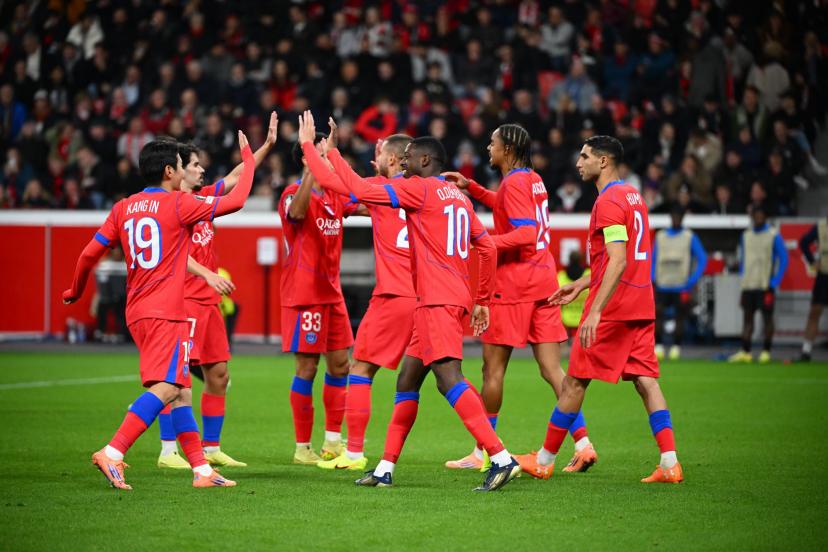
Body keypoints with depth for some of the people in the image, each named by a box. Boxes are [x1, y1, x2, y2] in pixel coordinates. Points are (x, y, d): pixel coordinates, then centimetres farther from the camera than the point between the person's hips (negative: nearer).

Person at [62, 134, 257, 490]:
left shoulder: (123, 208, 11)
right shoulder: (177, 204, -6)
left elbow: (89, 254, 11)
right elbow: (235, 201, -3)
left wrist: (75, 291, 27)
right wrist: (249, 159, 11)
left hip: (138, 312, 8)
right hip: (165, 313, -8)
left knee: (181, 393, 11)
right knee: (165, 388, -16)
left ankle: (201, 469, 12)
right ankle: (112, 453, -29)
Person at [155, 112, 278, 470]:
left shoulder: (203, 198, 14)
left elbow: (235, 178, 22)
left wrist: (267, 145, 18)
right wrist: (209, 275, -31)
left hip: (208, 300, 9)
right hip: (182, 299, -9)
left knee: (218, 375, 10)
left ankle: (212, 448, 18)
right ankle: (168, 451, -8)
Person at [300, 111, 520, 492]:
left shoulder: (420, 189, -6)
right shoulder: (458, 196, 18)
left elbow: (351, 189, -9)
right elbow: (487, 249, 19)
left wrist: (308, 145, -1)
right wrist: (482, 300, 25)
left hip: (437, 300, -10)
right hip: (455, 299, 10)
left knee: (449, 379, -18)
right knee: (407, 382, 15)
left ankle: (501, 457, -27)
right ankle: (385, 469, 20)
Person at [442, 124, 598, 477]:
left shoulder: (514, 183, -13)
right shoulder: (533, 180, 14)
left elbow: (526, 233, -23)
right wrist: (470, 187, 30)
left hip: (514, 283, -8)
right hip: (543, 280, 8)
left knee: (493, 366, 1)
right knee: (551, 368, 4)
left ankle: (482, 452, 6)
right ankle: (582, 443, -5)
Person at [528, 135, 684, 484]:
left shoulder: (608, 202, -14)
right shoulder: (633, 196, 16)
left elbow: (618, 262, -23)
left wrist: (595, 311, -27)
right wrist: (581, 284, 26)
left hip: (612, 308, -9)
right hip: (641, 305, 9)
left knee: (575, 381, 1)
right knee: (646, 380, 4)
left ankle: (545, 459, 10)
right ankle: (669, 463, -6)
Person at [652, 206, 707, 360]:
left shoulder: (690, 237, 4)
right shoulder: (660, 236, 12)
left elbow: (702, 259, 2)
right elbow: (653, 259, 19)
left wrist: (692, 281, -8)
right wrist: (652, 279, 5)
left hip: (681, 287, -2)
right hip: (662, 286, 2)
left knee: (679, 317, -1)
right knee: (658, 314, -9)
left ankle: (676, 347, 6)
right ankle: (658, 346, -4)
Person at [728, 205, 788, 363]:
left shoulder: (773, 235, -4)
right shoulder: (746, 235, 11)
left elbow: (783, 259, -4)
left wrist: (775, 282, -9)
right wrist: (742, 277, 12)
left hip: (765, 285, -5)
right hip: (748, 285, 5)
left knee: (767, 317, 0)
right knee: (747, 317, 4)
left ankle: (766, 352, 5)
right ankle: (745, 352, 5)